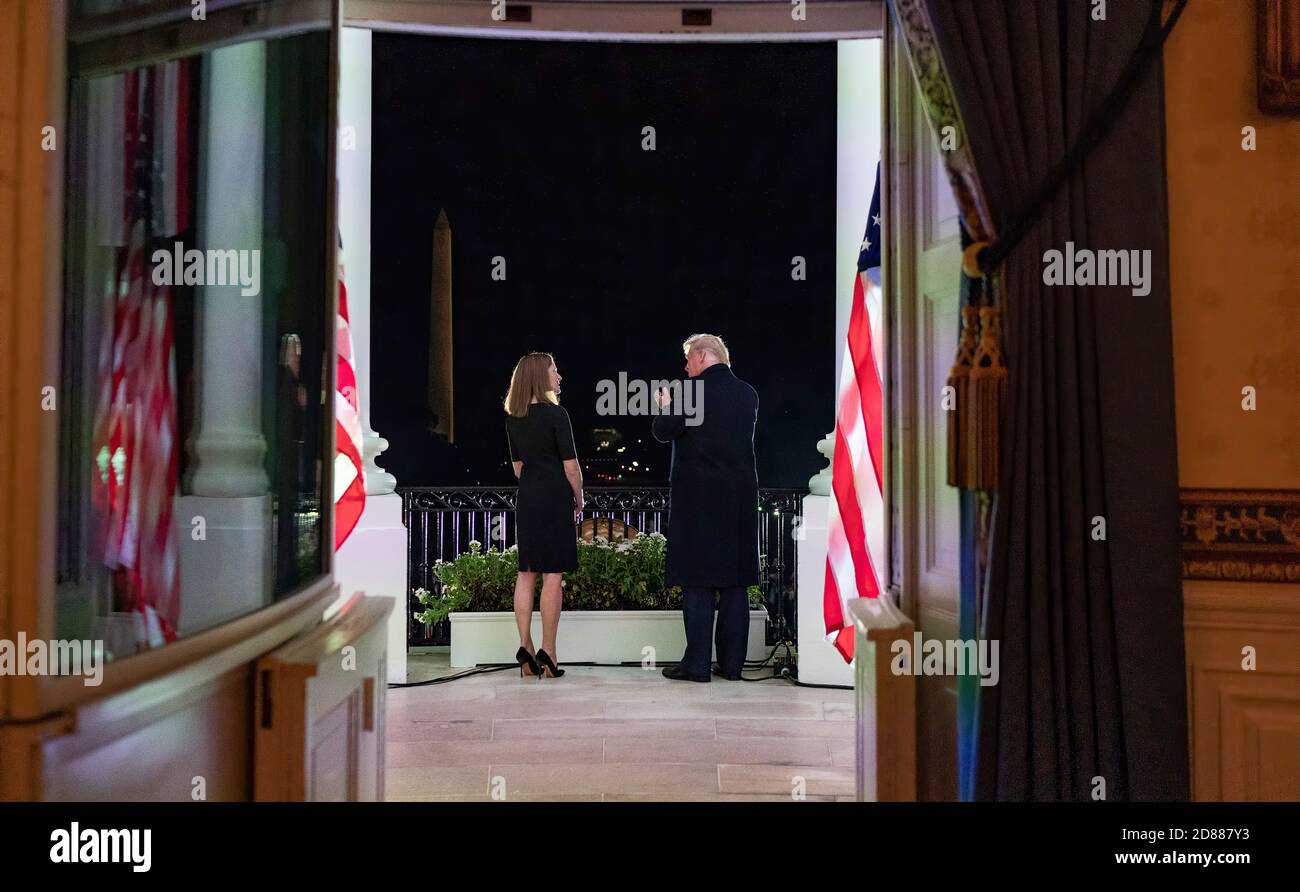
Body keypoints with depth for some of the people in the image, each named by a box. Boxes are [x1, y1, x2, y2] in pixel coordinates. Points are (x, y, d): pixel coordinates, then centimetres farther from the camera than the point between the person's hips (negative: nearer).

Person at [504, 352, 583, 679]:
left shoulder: (512, 419, 8)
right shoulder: (555, 414, -11)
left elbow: (517, 465, 13)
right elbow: (570, 465, -10)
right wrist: (579, 499, 3)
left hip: (526, 497, 6)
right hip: (555, 498, -6)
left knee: (526, 573, 8)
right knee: (553, 574, -2)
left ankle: (525, 647, 9)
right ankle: (547, 652, -1)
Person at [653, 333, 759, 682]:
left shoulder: (690, 390, -9)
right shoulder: (748, 393, 9)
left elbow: (663, 432, -9)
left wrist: (665, 405, 12)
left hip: (697, 496, -5)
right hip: (740, 497, 5)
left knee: (698, 582, -1)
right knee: (735, 581, 9)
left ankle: (697, 663, 1)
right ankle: (732, 662, 14)